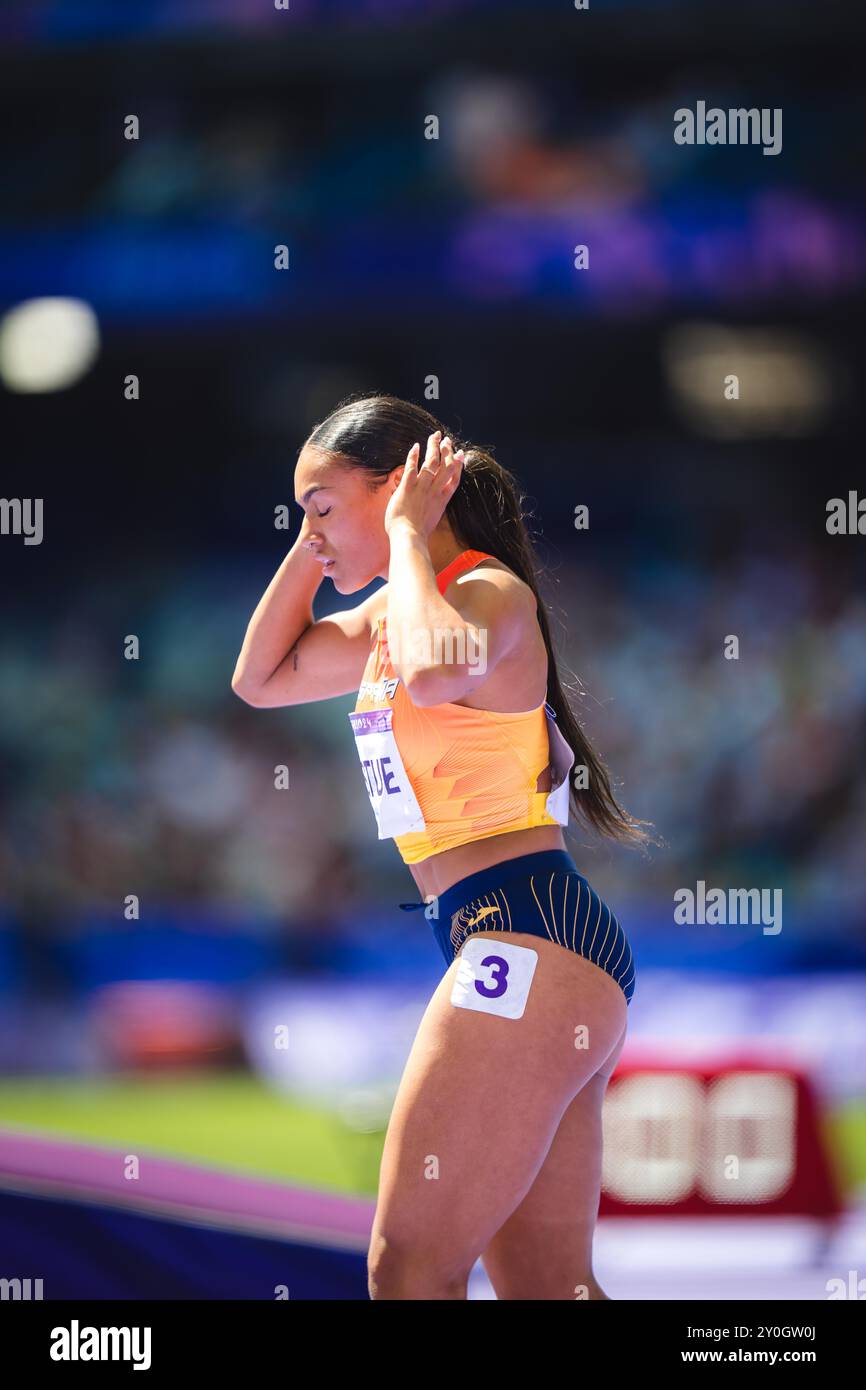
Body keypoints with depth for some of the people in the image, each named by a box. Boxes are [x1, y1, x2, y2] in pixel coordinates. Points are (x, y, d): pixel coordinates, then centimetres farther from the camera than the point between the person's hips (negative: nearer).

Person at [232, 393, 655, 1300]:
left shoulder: (490, 592, -10)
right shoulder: (397, 611, 19)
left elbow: (437, 673, -35)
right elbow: (261, 678, 30)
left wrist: (407, 534, -19)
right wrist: (312, 545, 18)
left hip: (529, 942, -10)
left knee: (408, 1265, -12)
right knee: (548, 1285, 8)